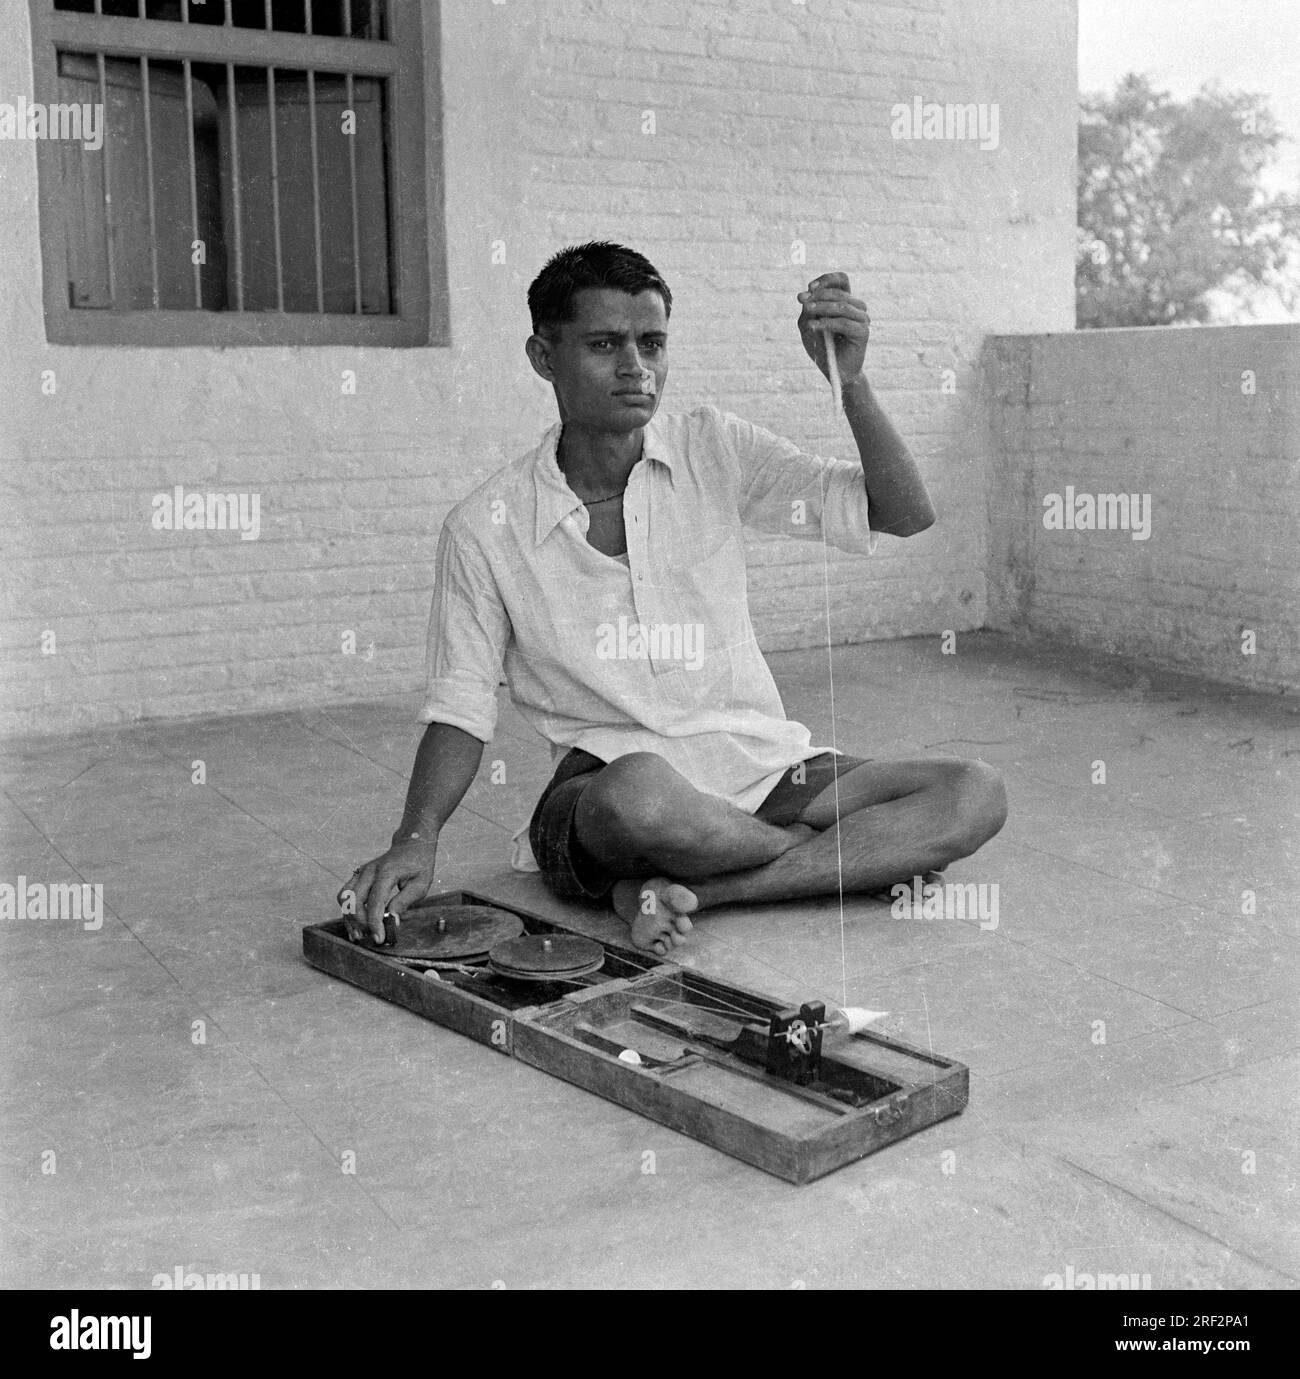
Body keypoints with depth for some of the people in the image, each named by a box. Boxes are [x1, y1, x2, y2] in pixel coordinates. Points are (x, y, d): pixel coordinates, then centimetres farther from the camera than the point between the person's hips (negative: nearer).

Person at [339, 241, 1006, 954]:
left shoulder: (712, 449, 1)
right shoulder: (484, 528, -4)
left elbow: (906, 516, -3)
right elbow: (461, 708, 1)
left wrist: (849, 381, -19)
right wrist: (416, 839, -17)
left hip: (761, 766, 4)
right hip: (605, 786, -3)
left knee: (975, 792, -17)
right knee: (639, 791, -40)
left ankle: (688, 890, -19)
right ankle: (855, 852, -10)